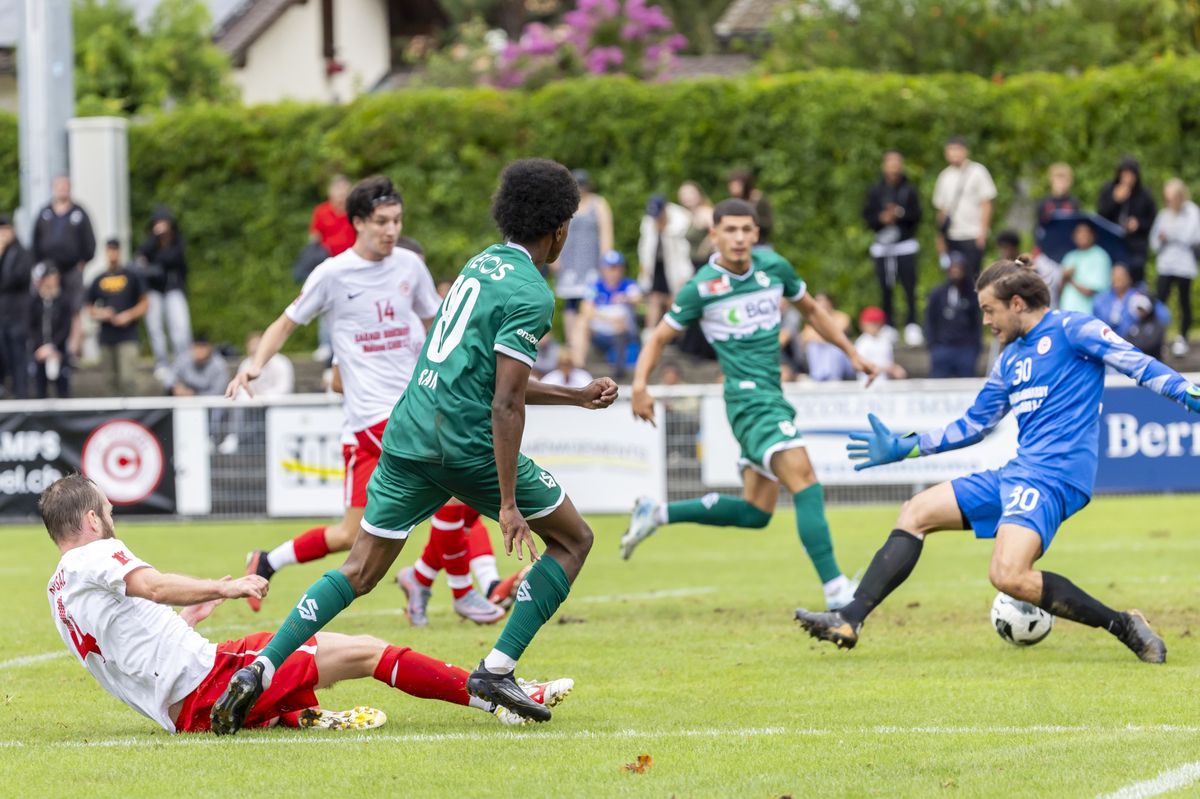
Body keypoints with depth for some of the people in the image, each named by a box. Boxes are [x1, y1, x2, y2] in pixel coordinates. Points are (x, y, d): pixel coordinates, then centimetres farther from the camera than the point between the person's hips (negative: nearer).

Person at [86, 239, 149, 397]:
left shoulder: (131, 277, 6)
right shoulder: (99, 280, 13)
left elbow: (145, 302, 6)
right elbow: (90, 308, 19)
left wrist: (129, 315, -9)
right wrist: (100, 314, -2)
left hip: (127, 336, -3)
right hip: (107, 337, 3)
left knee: (127, 378, -17)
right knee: (113, 379, 7)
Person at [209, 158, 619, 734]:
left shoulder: (482, 264, 18)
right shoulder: (530, 294, -9)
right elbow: (506, 404, -16)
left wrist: (580, 397, 32)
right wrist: (507, 502, -16)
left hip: (408, 437, 7)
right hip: (470, 443, -7)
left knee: (361, 572, 9)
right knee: (573, 539, 12)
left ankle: (260, 669, -8)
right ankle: (497, 670, 2)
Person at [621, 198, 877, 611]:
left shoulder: (774, 268, 5)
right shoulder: (702, 287, -8)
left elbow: (810, 309, 22)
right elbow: (661, 337, 1)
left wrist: (851, 352, 20)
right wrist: (640, 384, -15)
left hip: (771, 398, 7)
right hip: (749, 397, -7)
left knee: (755, 511, 11)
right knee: (805, 483, -21)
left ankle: (656, 513, 24)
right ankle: (835, 589, -24)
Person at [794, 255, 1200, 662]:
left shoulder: (1071, 329, -4)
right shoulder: (1011, 358, 20)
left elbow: (1138, 365, -10)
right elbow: (972, 426, 29)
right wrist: (900, 448, 30)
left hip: (1054, 476, -9)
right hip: (1015, 475, 9)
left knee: (1008, 576, -27)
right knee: (915, 513, 6)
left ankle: (1124, 626, -16)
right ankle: (849, 621, 5)